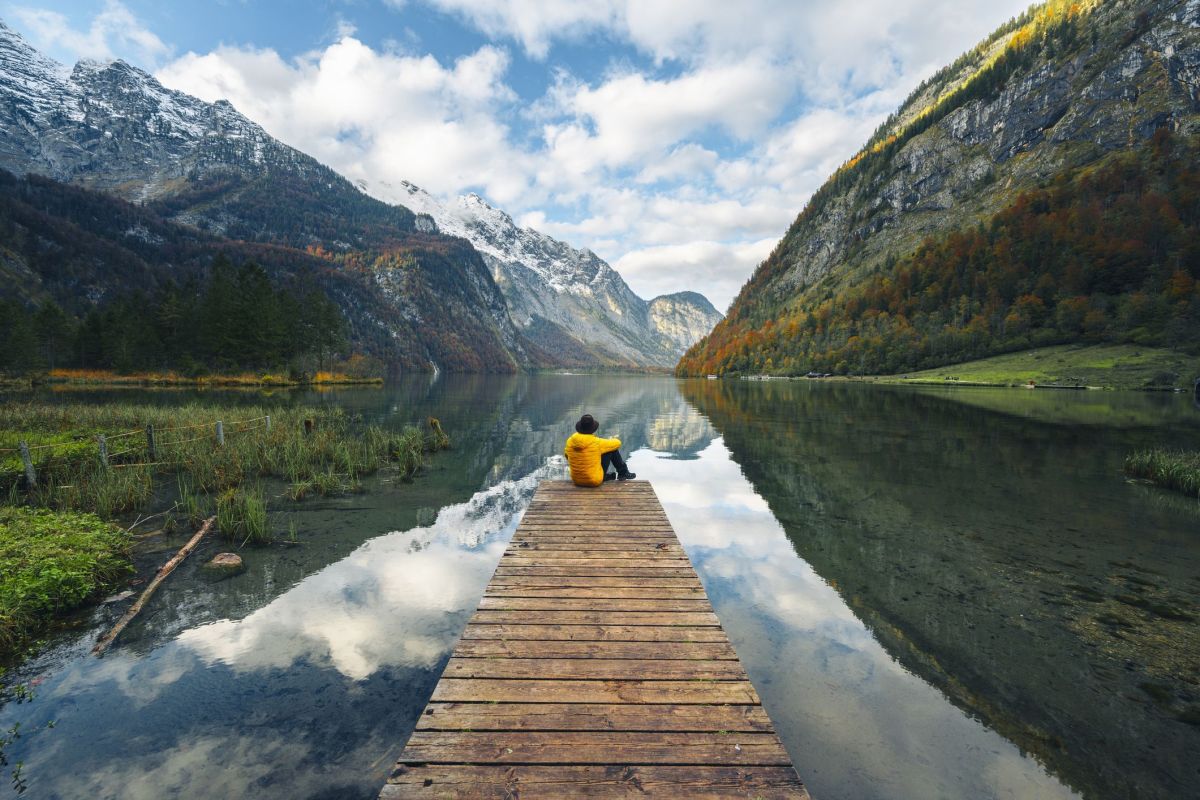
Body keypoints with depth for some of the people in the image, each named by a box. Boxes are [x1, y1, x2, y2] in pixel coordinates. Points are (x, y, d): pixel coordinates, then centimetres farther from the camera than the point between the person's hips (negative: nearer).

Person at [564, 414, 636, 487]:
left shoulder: (570, 441, -10)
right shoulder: (596, 443, -20)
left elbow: (567, 456, 12)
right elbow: (617, 443, -5)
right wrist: (611, 440, 18)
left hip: (576, 481, 5)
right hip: (594, 481, -5)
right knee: (612, 450, 4)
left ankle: (610, 476, 39)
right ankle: (623, 473, 24)